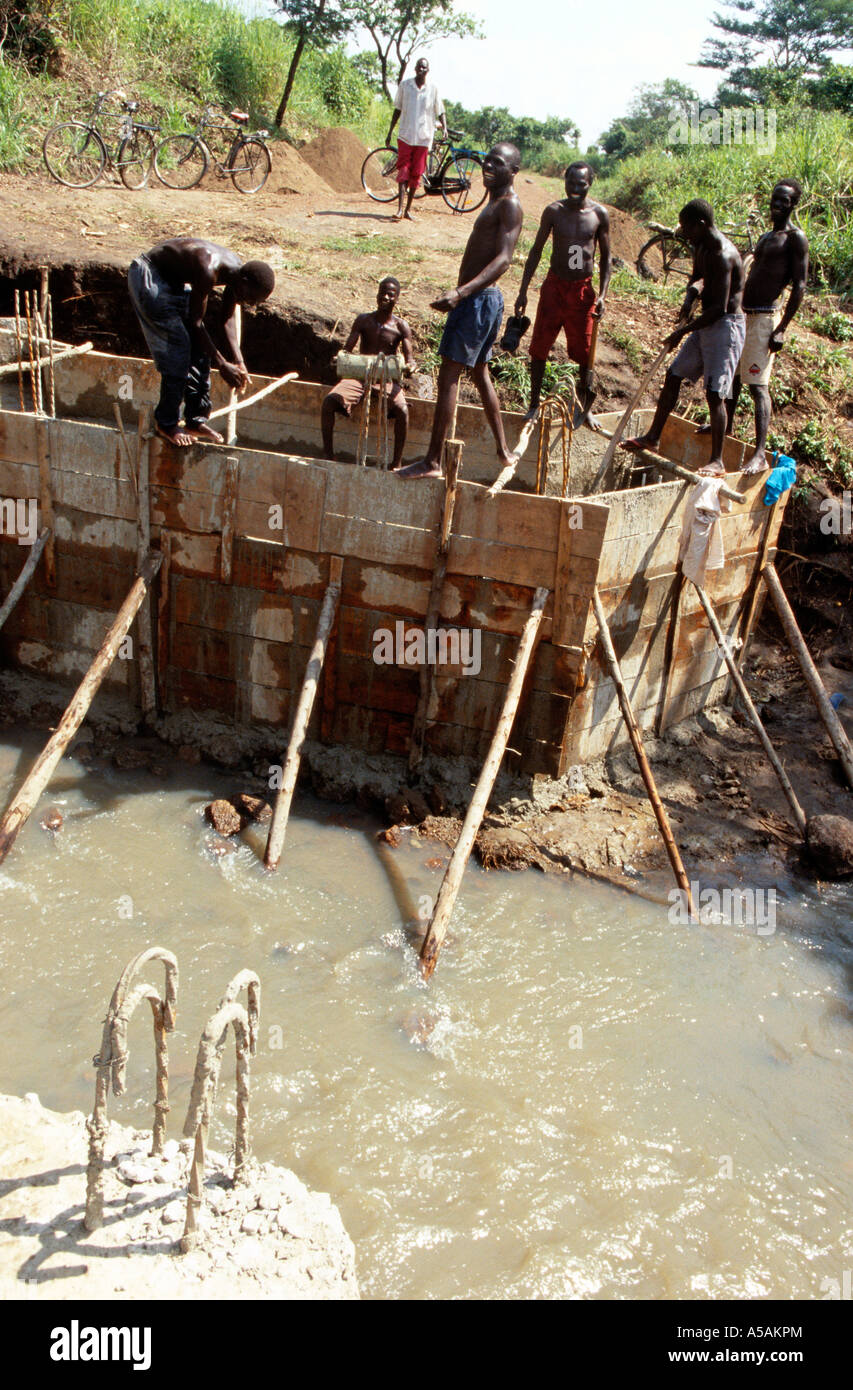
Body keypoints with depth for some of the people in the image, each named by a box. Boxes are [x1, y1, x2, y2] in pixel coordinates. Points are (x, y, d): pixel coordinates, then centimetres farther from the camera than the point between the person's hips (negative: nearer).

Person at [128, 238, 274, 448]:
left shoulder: (237, 270, -11)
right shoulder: (208, 271, -36)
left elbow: (227, 319, 0)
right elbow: (195, 322, -29)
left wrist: (238, 361, -10)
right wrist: (222, 364, -27)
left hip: (176, 280, 9)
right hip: (148, 275, -9)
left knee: (200, 347, 3)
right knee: (178, 344, -14)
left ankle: (196, 419, 11)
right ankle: (166, 423, -3)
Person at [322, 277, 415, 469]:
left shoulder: (401, 326, 4)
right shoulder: (363, 320, 6)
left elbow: (409, 356, -3)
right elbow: (348, 347, 1)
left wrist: (410, 366, -28)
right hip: (359, 375, 2)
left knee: (402, 410, -33)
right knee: (329, 401, -24)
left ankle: (397, 463, -20)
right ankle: (328, 454, -11)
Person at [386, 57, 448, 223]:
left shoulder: (433, 88, 1)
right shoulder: (404, 85, 2)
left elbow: (440, 112, 5)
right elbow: (397, 110, 10)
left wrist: (444, 128, -13)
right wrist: (390, 132, 9)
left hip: (424, 137, 0)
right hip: (405, 135, 0)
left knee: (416, 174, 3)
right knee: (403, 171, -8)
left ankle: (408, 208, 13)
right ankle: (400, 209, -13)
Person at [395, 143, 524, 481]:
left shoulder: (509, 205, -13)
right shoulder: (496, 202, 19)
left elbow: (503, 259, -26)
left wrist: (462, 292, -38)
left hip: (478, 300, -11)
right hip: (484, 299, 11)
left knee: (449, 376, -11)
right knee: (479, 372, 20)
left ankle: (432, 462, -10)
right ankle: (503, 450, 29)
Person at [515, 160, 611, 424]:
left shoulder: (599, 214, -2)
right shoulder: (554, 212, -3)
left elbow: (605, 257, 4)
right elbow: (536, 251, 5)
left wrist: (602, 295, -6)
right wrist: (523, 291, 1)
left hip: (583, 290, 0)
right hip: (554, 286, 0)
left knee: (584, 352, 4)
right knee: (540, 347, 2)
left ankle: (585, 405, 20)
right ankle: (534, 405, 16)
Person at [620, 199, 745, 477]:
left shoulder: (723, 255, -22)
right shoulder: (701, 247, 7)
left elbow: (719, 308, -26)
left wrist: (683, 331, -20)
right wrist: (690, 298, 1)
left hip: (726, 326, -10)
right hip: (707, 325, 10)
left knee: (714, 393, -12)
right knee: (673, 376, 13)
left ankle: (717, 461, -7)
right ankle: (652, 437, 25)